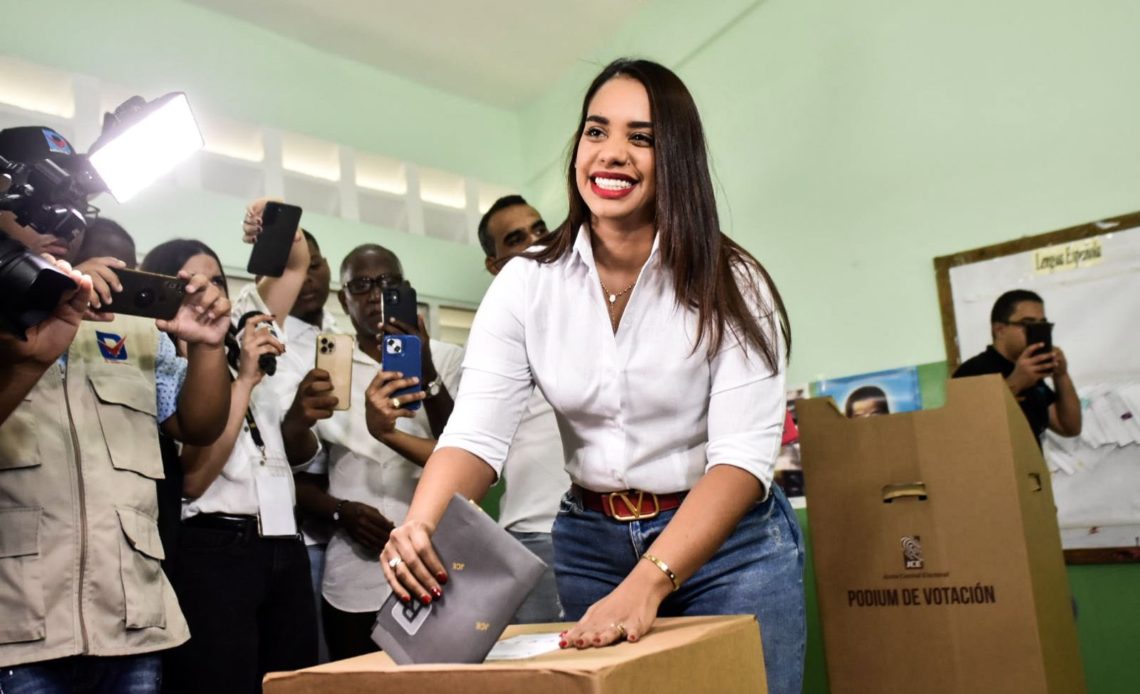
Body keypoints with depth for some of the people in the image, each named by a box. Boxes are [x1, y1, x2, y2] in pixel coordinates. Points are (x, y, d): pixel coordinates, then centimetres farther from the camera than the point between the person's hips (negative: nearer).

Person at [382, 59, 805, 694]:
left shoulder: (729, 283, -13)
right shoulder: (524, 285, -6)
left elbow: (743, 453, -21)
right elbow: (476, 434, -14)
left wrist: (648, 583, -34)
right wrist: (419, 529, -34)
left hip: (732, 544, -2)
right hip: (590, 544, 2)